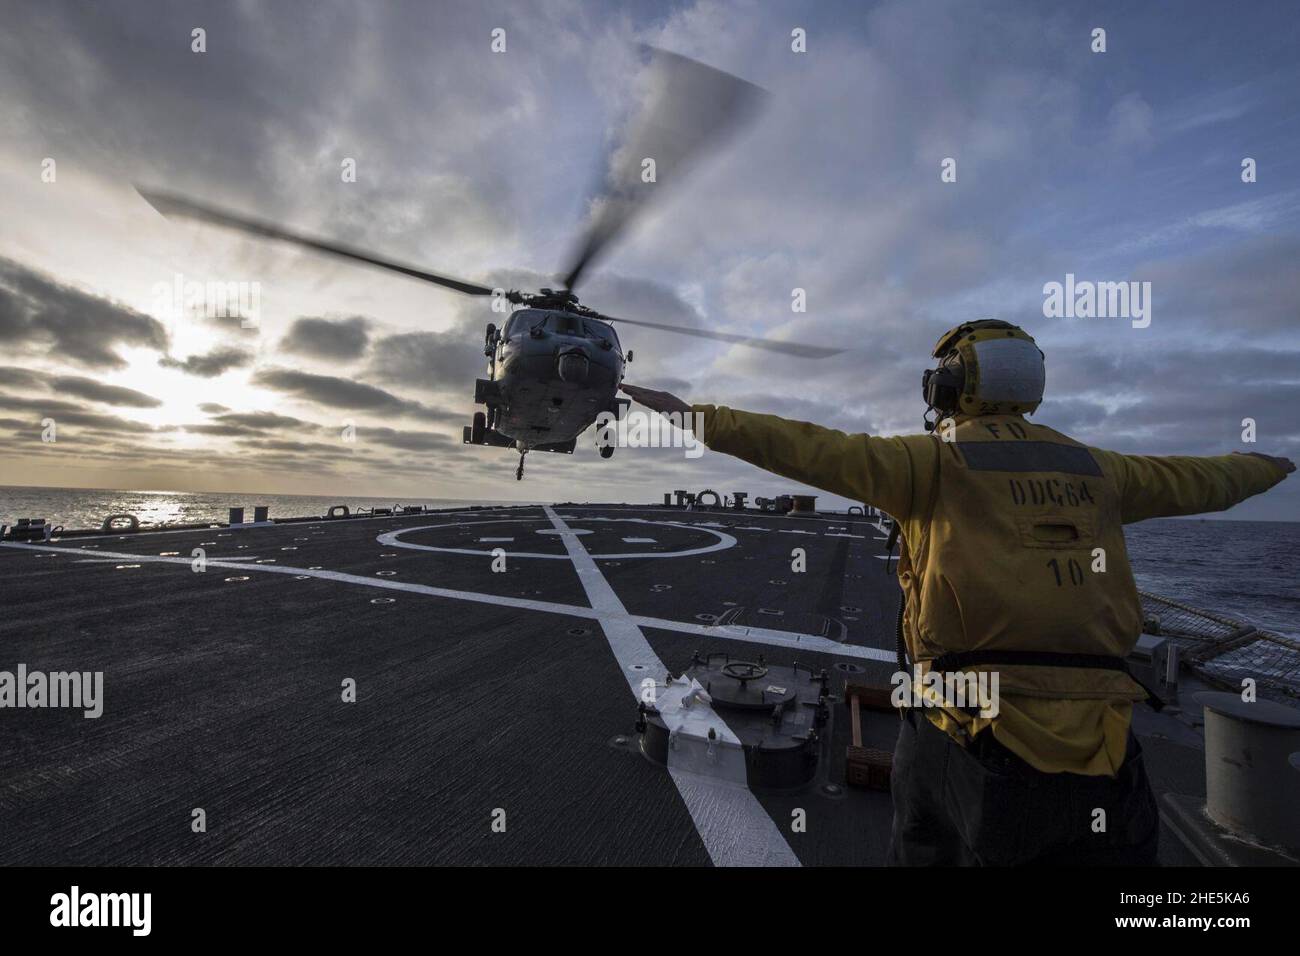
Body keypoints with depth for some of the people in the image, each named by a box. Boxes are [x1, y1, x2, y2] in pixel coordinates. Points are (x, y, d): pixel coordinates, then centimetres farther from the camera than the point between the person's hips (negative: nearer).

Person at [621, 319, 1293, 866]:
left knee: (925, 849, 17)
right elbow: (1201, 481, 27)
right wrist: (1268, 467, 49)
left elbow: (816, 451, -14)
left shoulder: (935, 463, -5)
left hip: (973, 741, -4)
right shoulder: (1092, 469, 11)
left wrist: (699, 417, -12)